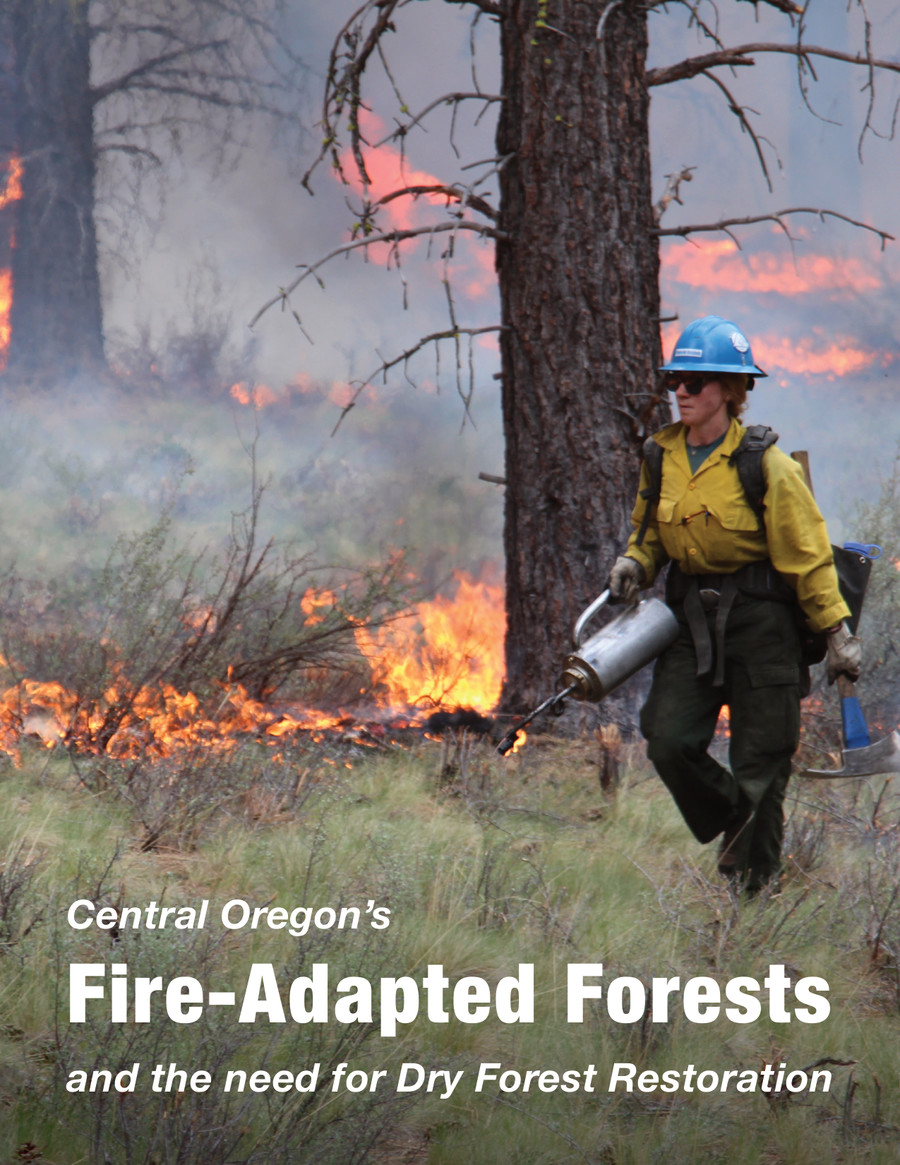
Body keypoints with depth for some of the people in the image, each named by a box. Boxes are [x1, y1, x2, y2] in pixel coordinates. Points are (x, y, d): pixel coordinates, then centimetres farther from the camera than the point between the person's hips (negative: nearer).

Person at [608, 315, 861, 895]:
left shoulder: (764, 465, -12)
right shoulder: (662, 458, 4)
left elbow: (807, 552, -7)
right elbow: (651, 534, 19)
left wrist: (838, 631, -8)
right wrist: (635, 564, -4)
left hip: (760, 621, -4)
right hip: (692, 619, 4)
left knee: (759, 764, 1)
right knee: (669, 743, -11)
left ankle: (756, 883, 15)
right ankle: (734, 822, 16)